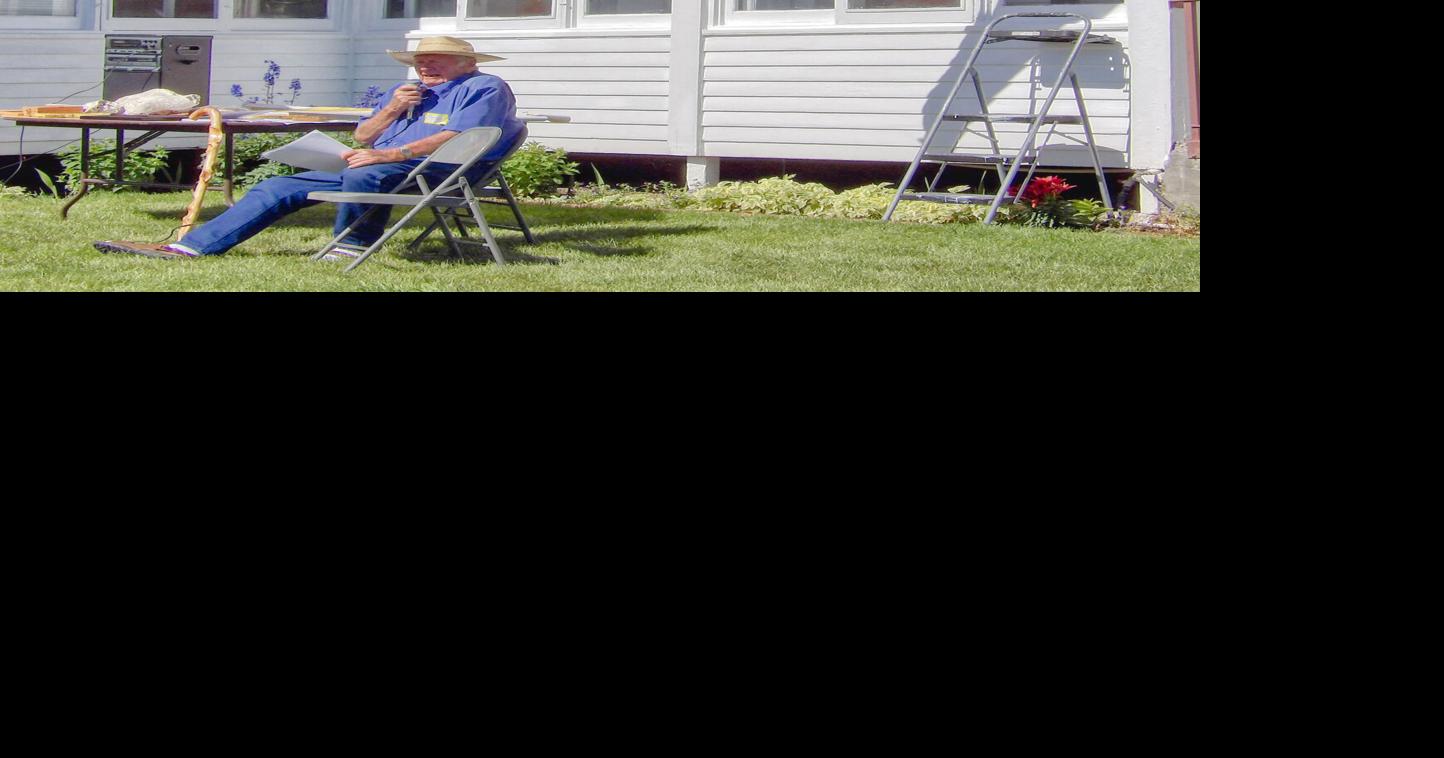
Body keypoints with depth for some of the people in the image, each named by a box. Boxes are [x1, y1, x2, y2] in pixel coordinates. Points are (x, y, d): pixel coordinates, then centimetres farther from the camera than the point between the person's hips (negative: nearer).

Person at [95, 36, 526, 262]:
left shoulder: (484, 87, 1)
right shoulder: (407, 92, 30)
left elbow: (458, 137, -16)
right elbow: (363, 136, 26)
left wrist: (391, 154, -24)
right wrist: (393, 110, 5)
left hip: (436, 170, -9)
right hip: (372, 165, 9)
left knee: (365, 175, -42)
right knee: (278, 187, -1)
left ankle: (351, 248, -19)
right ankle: (191, 247, -8)